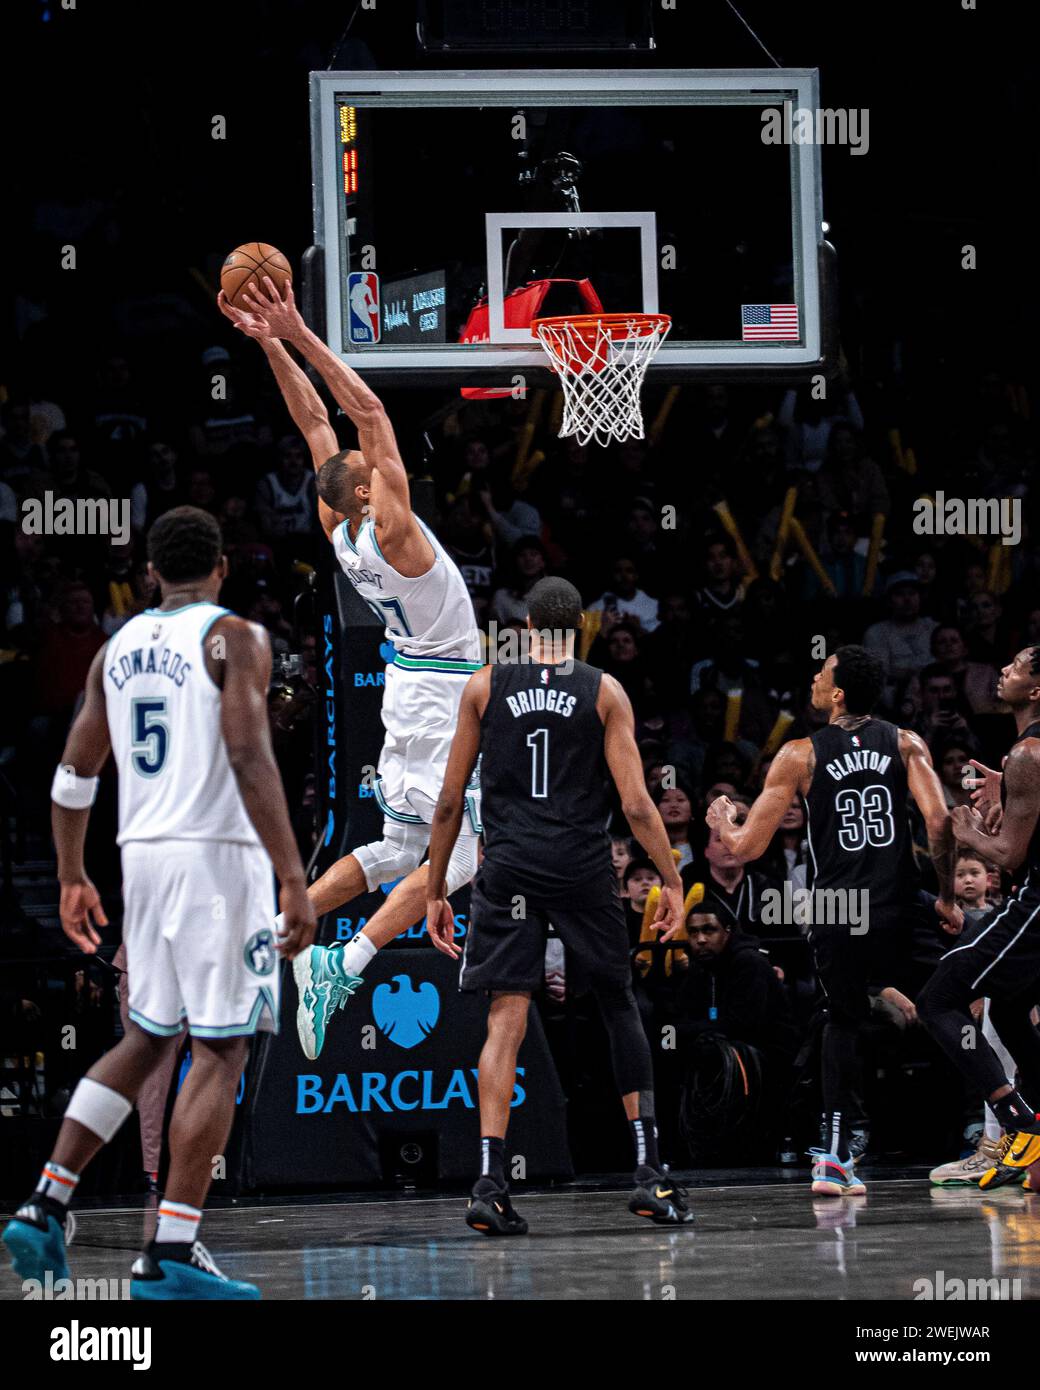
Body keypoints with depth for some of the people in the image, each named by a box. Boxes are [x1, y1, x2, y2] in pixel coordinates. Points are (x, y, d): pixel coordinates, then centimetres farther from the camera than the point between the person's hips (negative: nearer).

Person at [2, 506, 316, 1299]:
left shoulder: (119, 648, 13)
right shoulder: (233, 639, -7)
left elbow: (75, 773, 14)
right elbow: (249, 758, -19)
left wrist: (72, 878, 25)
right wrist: (293, 879, -21)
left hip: (143, 855, 7)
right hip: (219, 855, -7)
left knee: (149, 1038, 19)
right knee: (220, 1052, -3)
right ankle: (171, 1257, -7)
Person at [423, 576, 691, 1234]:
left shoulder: (484, 686, 6)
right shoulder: (605, 692, 3)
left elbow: (450, 802, 7)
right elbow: (636, 803, -4)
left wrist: (435, 891, 14)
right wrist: (672, 882, 4)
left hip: (509, 870, 1)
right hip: (584, 869, 0)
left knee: (507, 1019, -1)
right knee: (620, 1008, 14)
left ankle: (490, 1181, -14)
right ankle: (651, 1174, 10)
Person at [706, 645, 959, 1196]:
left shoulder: (800, 755, 1)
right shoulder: (906, 744, 3)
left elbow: (748, 846, 1)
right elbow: (939, 820, -10)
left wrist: (721, 821, 23)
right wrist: (946, 896, 1)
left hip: (835, 917, 1)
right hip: (897, 914, -1)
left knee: (844, 1021, 18)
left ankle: (835, 1156, 7)